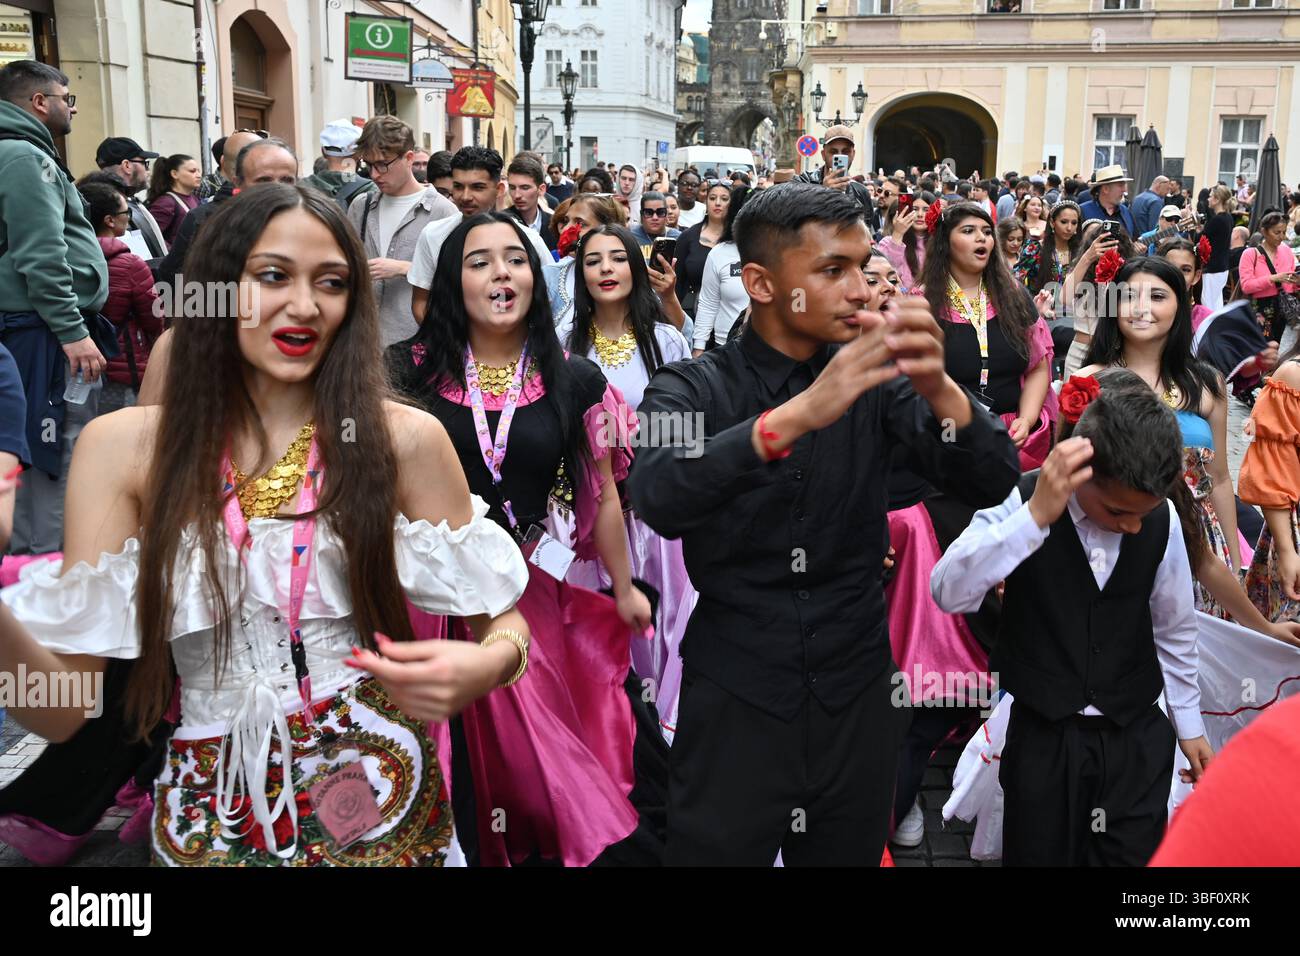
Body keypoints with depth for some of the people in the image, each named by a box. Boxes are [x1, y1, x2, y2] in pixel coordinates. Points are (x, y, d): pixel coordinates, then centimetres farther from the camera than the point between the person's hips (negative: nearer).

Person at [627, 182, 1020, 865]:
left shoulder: (876, 382, 1)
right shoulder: (691, 388, -6)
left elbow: (991, 483, -10)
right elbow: (659, 500, -27)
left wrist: (938, 388, -29)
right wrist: (797, 413, -40)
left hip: (858, 700, 3)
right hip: (735, 706, -2)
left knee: (848, 852, 17)